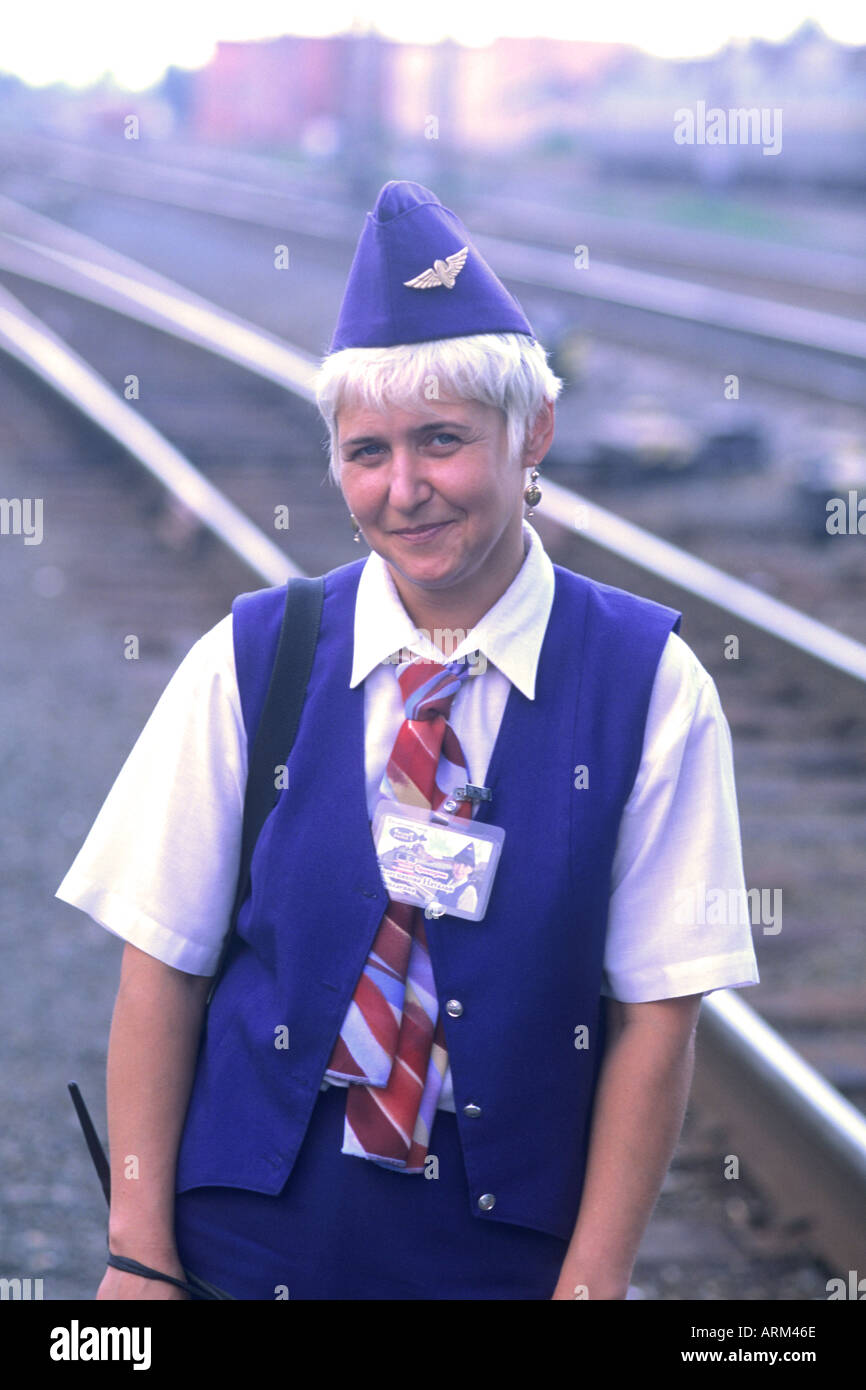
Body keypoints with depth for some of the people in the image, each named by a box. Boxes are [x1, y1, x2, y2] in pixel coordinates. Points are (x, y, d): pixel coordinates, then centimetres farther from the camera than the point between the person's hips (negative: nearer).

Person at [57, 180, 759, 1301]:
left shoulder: (651, 686, -7)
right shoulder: (246, 662, -4)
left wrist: (591, 1284, -11)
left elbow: (658, 1013, -7)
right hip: (251, 1239, 1)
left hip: (511, 1249, 0)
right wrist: (140, 1253, -6)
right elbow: (162, 966, -2)